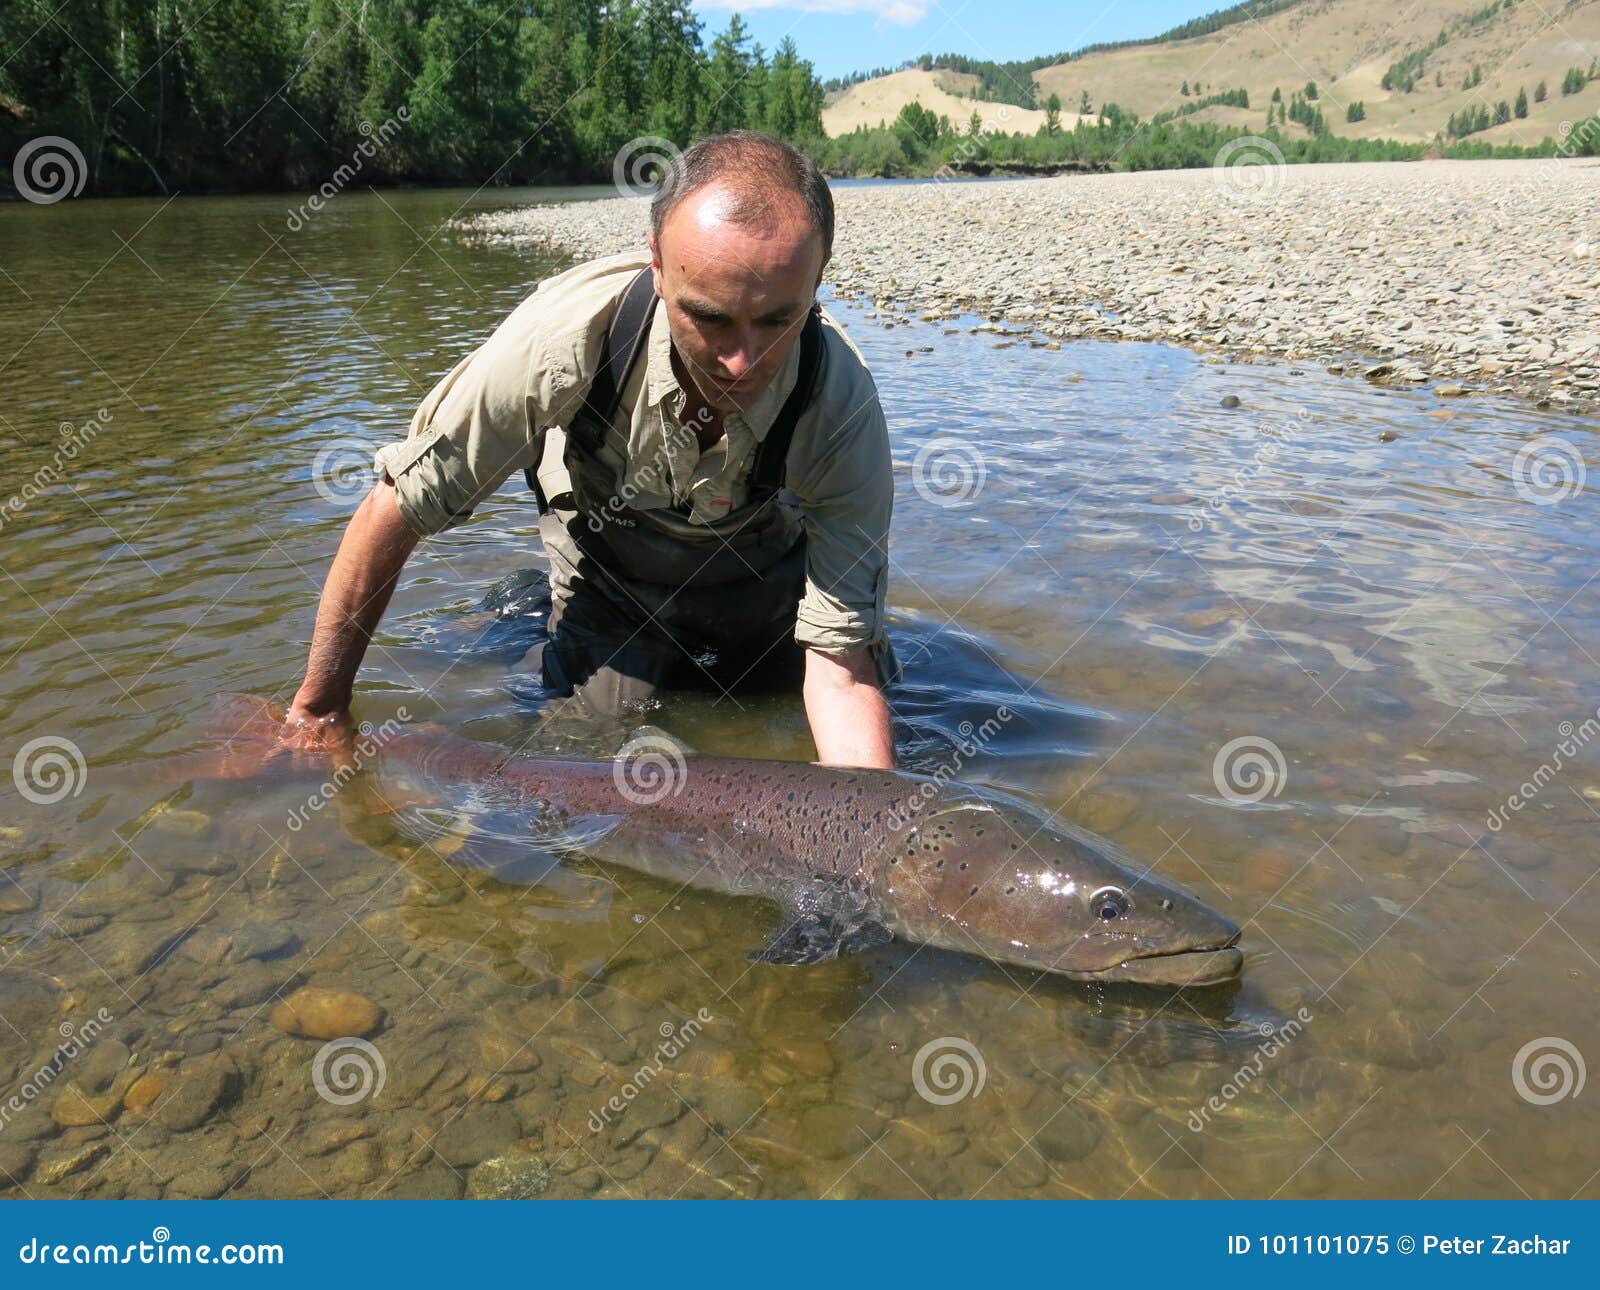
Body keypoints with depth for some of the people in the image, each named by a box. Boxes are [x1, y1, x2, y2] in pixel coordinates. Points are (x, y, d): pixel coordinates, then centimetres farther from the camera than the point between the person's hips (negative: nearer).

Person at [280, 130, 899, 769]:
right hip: (606, 566, 0)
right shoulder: (569, 332, -39)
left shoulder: (844, 406, -36)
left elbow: (840, 665, -33)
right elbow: (396, 507, -27)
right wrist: (319, 708, -19)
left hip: (766, 564, 1)